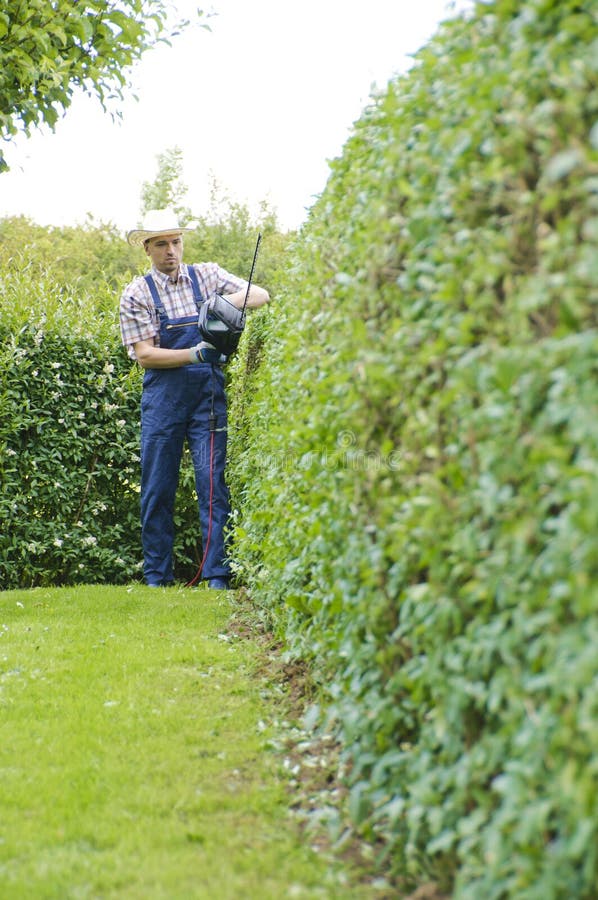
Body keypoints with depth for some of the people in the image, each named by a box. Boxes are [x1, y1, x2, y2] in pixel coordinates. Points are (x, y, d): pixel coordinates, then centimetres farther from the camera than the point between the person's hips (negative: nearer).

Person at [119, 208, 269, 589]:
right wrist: (195, 354, -17)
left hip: (208, 394, 1)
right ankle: (157, 578, 10)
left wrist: (226, 301, -18)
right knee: (158, 489, 3)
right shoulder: (137, 294, 1)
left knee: (213, 483, -5)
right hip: (163, 397, 0)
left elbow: (261, 295, 2)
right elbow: (144, 355, -5)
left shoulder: (206, 275, 7)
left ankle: (218, 576, -6)